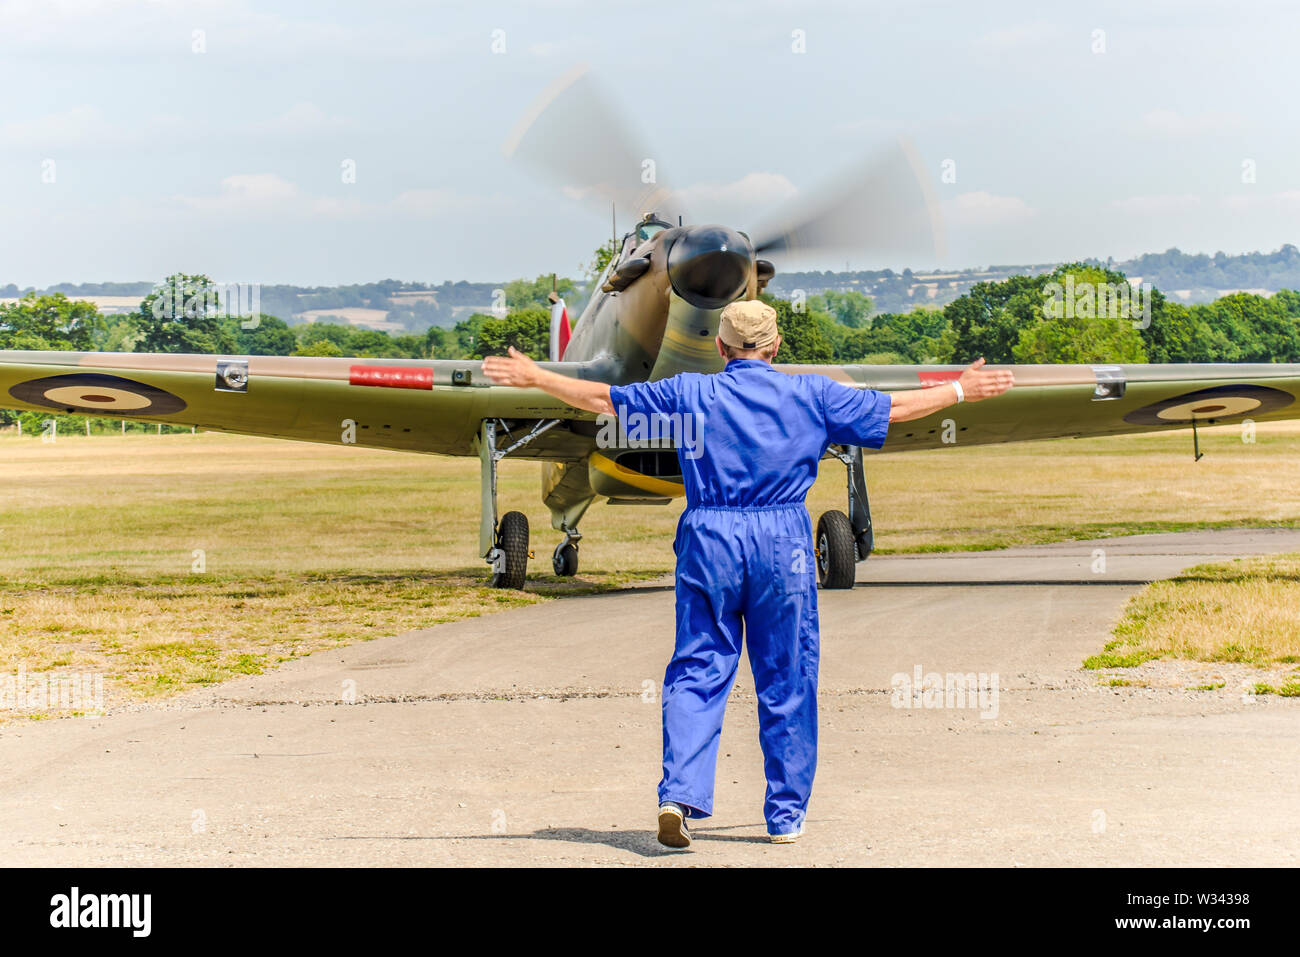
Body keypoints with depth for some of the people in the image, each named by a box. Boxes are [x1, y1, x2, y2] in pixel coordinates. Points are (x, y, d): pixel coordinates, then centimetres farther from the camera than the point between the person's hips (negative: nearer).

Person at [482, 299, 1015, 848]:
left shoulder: (688, 393, 5)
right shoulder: (811, 395, 4)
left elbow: (604, 399, 11)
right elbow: (892, 408, 13)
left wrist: (534, 378, 25)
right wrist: (962, 391, 27)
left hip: (708, 539, 1)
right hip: (782, 541, 0)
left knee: (697, 671, 4)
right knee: (786, 680, 8)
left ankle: (679, 794, -13)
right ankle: (786, 814, 13)